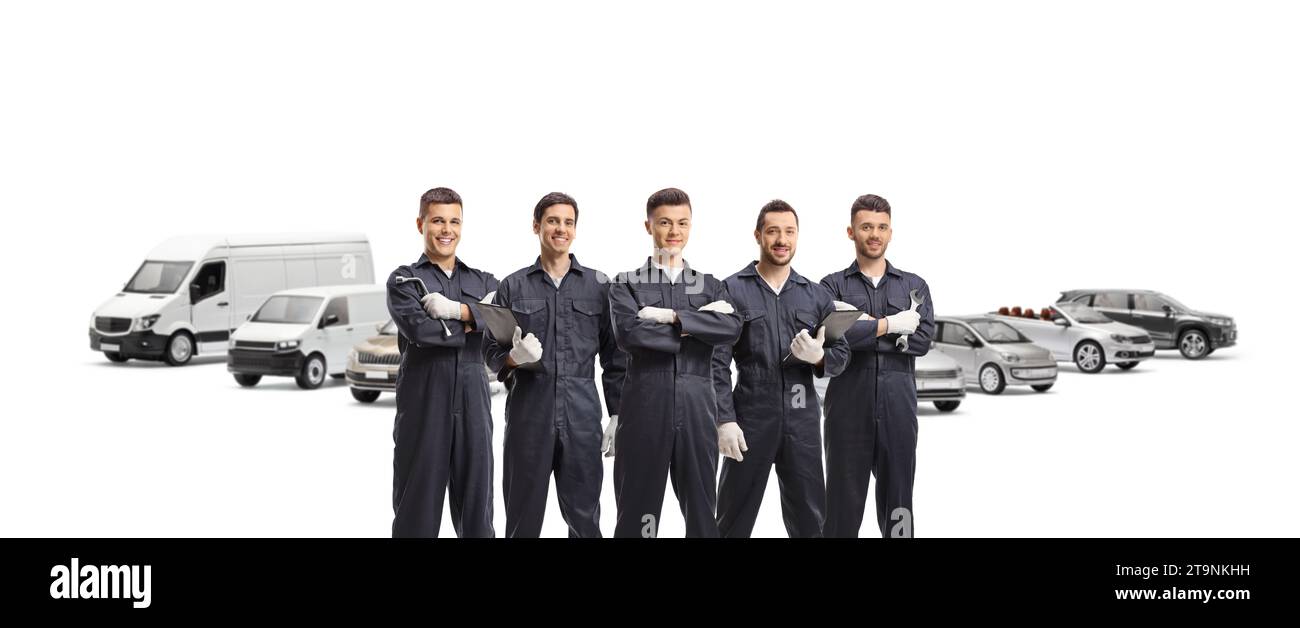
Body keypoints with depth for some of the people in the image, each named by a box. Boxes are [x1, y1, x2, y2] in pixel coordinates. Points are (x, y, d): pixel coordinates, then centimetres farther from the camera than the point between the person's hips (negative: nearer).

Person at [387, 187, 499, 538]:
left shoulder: (483, 282, 15)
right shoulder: (404, 280, 5)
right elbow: (419, 329, -14)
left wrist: (457, 310, -15)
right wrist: (473, 325, -4)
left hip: (473, 408, 3)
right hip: (422, 408, -3)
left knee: (477, 511, 7)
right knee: (417, 509, 2)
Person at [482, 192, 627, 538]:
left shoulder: (599, 285, 8)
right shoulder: (513, 286, 7)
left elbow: (614, 356, 8)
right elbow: (491, 351, 7)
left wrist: (618, 416, 3)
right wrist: (514, 357, -15)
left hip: (582, 417, 0)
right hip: (528, 415, 0)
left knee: (585, 518, 3)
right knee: (523, 517, 5)